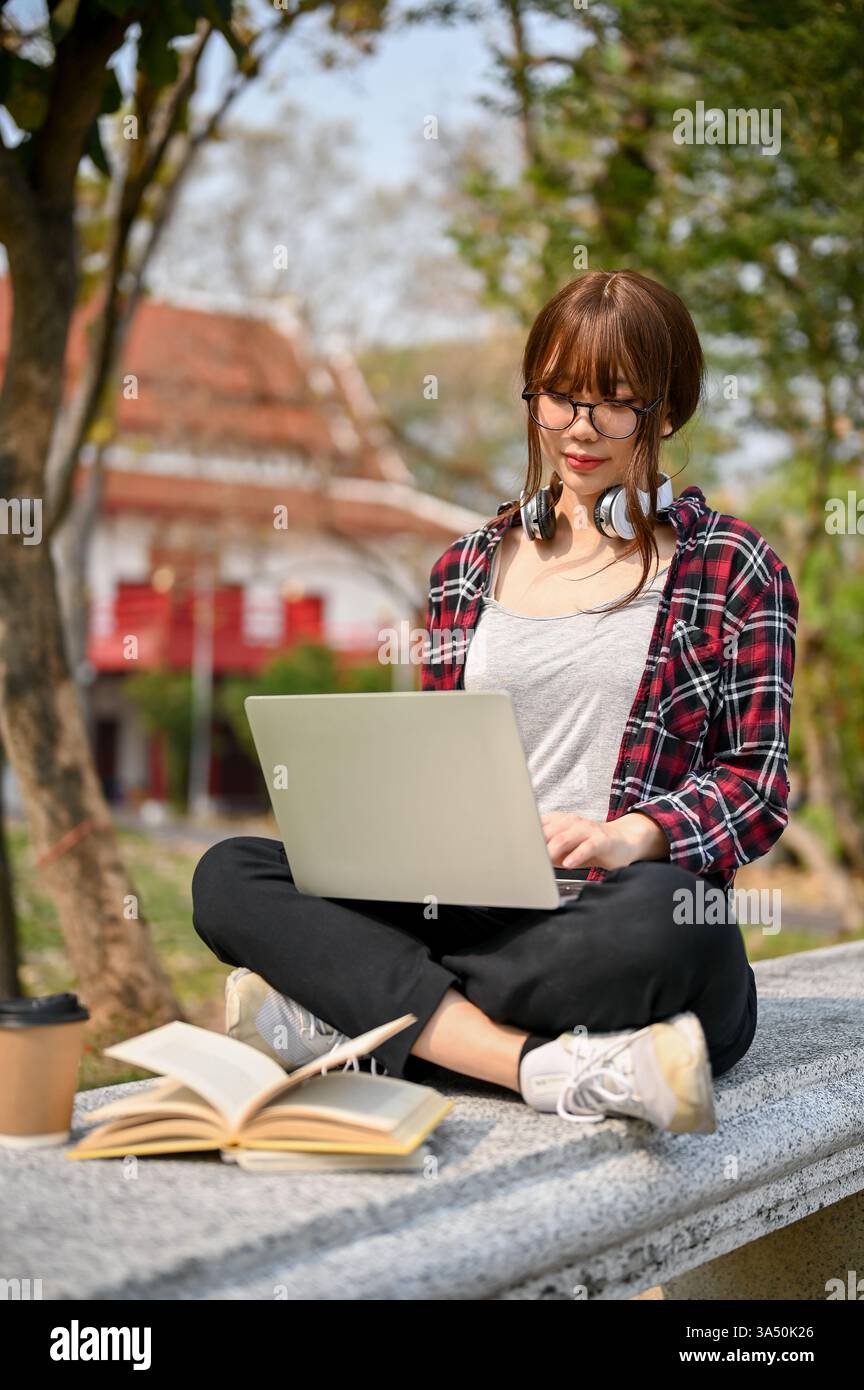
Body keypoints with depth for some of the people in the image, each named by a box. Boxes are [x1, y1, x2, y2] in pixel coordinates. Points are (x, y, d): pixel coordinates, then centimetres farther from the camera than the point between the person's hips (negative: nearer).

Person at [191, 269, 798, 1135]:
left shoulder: (731, 568, 8)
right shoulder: (467, 569, 20)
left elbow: (755, 781, 2)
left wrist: (634, 835, -19)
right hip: (466, 911, 4)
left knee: (666, 913, -41)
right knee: (229, 874, -19)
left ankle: (345, 1013, -26)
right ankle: (547, 1070, -32)